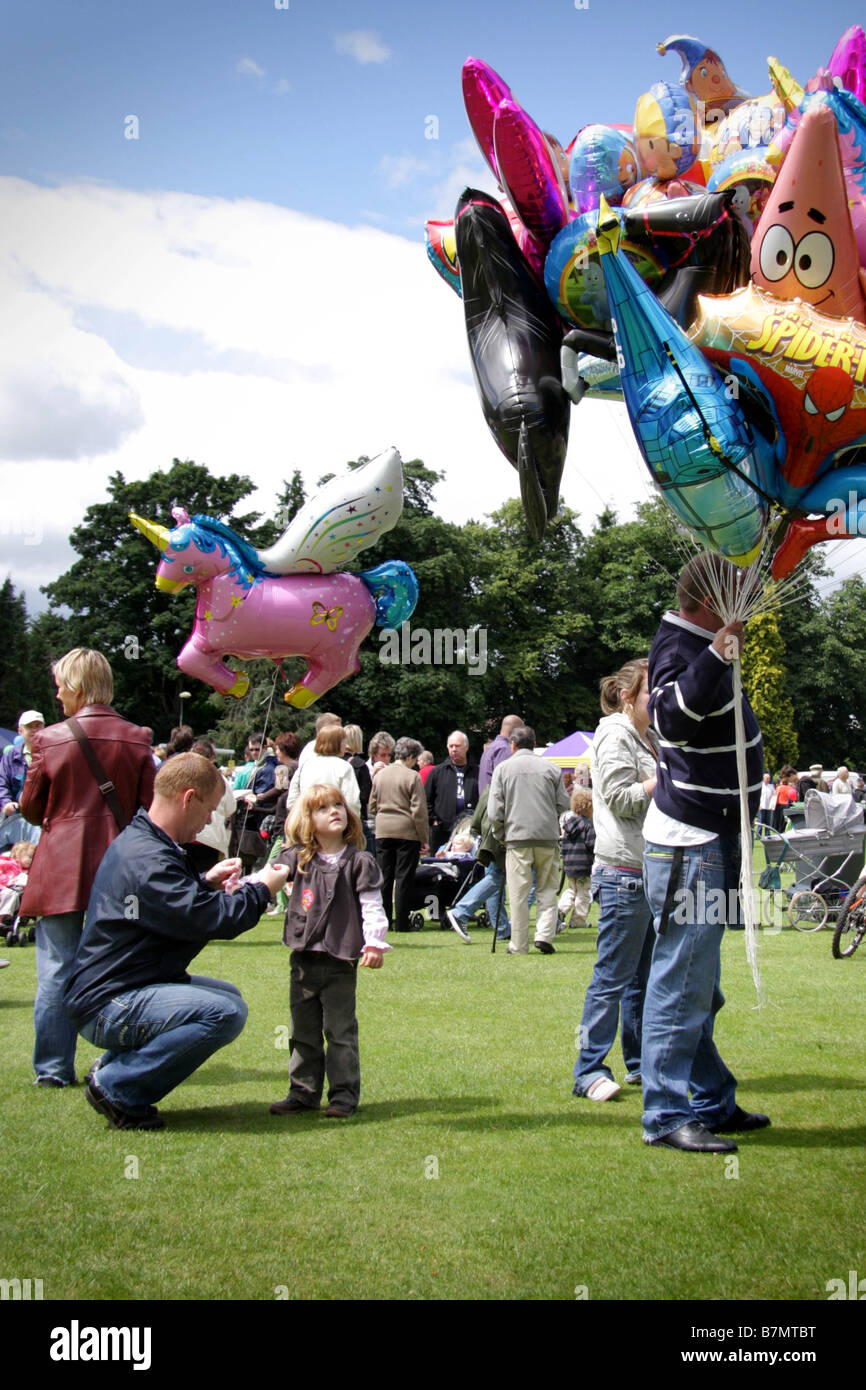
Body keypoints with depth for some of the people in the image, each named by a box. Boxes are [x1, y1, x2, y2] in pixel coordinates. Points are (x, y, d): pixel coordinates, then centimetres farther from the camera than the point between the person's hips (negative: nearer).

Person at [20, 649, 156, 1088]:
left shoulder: (50, 739, -5)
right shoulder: (135, 739, -1)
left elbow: (32, 809, 3)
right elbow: (150, 808, 2)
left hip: (60, 868, -2)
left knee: (56, 969, 5)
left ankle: (54, 1068, 8)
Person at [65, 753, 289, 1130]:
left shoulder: (141, 842, 12)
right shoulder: (146, 859, -23)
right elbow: (214, 920, -26)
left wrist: (207, 882, 15)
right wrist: (262, 889, -9)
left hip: (122, 988, 11)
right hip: (105, 1007, -11)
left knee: (229, 996, 22)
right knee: (225, 1012, -27)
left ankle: (118, 1066, 13)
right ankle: (115, 1086, -12)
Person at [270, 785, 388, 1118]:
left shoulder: (359, 862, -4)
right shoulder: (298, 859, 5)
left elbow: (372, 906, -6)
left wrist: (375, 943, -14)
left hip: (341, 962, -4)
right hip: (304, 959, 4)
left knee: (340, 1032, 2)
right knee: (303, 1031, 12)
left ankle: (344, 1095, 10)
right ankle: (303, 1092, 21)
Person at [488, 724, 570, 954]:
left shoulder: (503, 768, 3)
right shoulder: (551, 768, 6)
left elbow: (494, 810, 0)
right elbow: (563, 804, 7)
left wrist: (501, 836, 13)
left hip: (517, 837, -1)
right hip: (548, 837, 1)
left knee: (518, 894, 3)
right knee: (547, 889, 11)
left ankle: (519, 945, 6)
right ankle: (544, 934, -2)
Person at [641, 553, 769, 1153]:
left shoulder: (700, 644, 11)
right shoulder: (678, 649, -19)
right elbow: (674, 718, -39)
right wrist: (717, 655, -48)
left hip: (712, 840, 11)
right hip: (689, 844, -11)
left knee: (698, 986, 17)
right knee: (684, 982, -7)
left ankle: (713, 1102, 27)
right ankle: (667, 1116, -2)